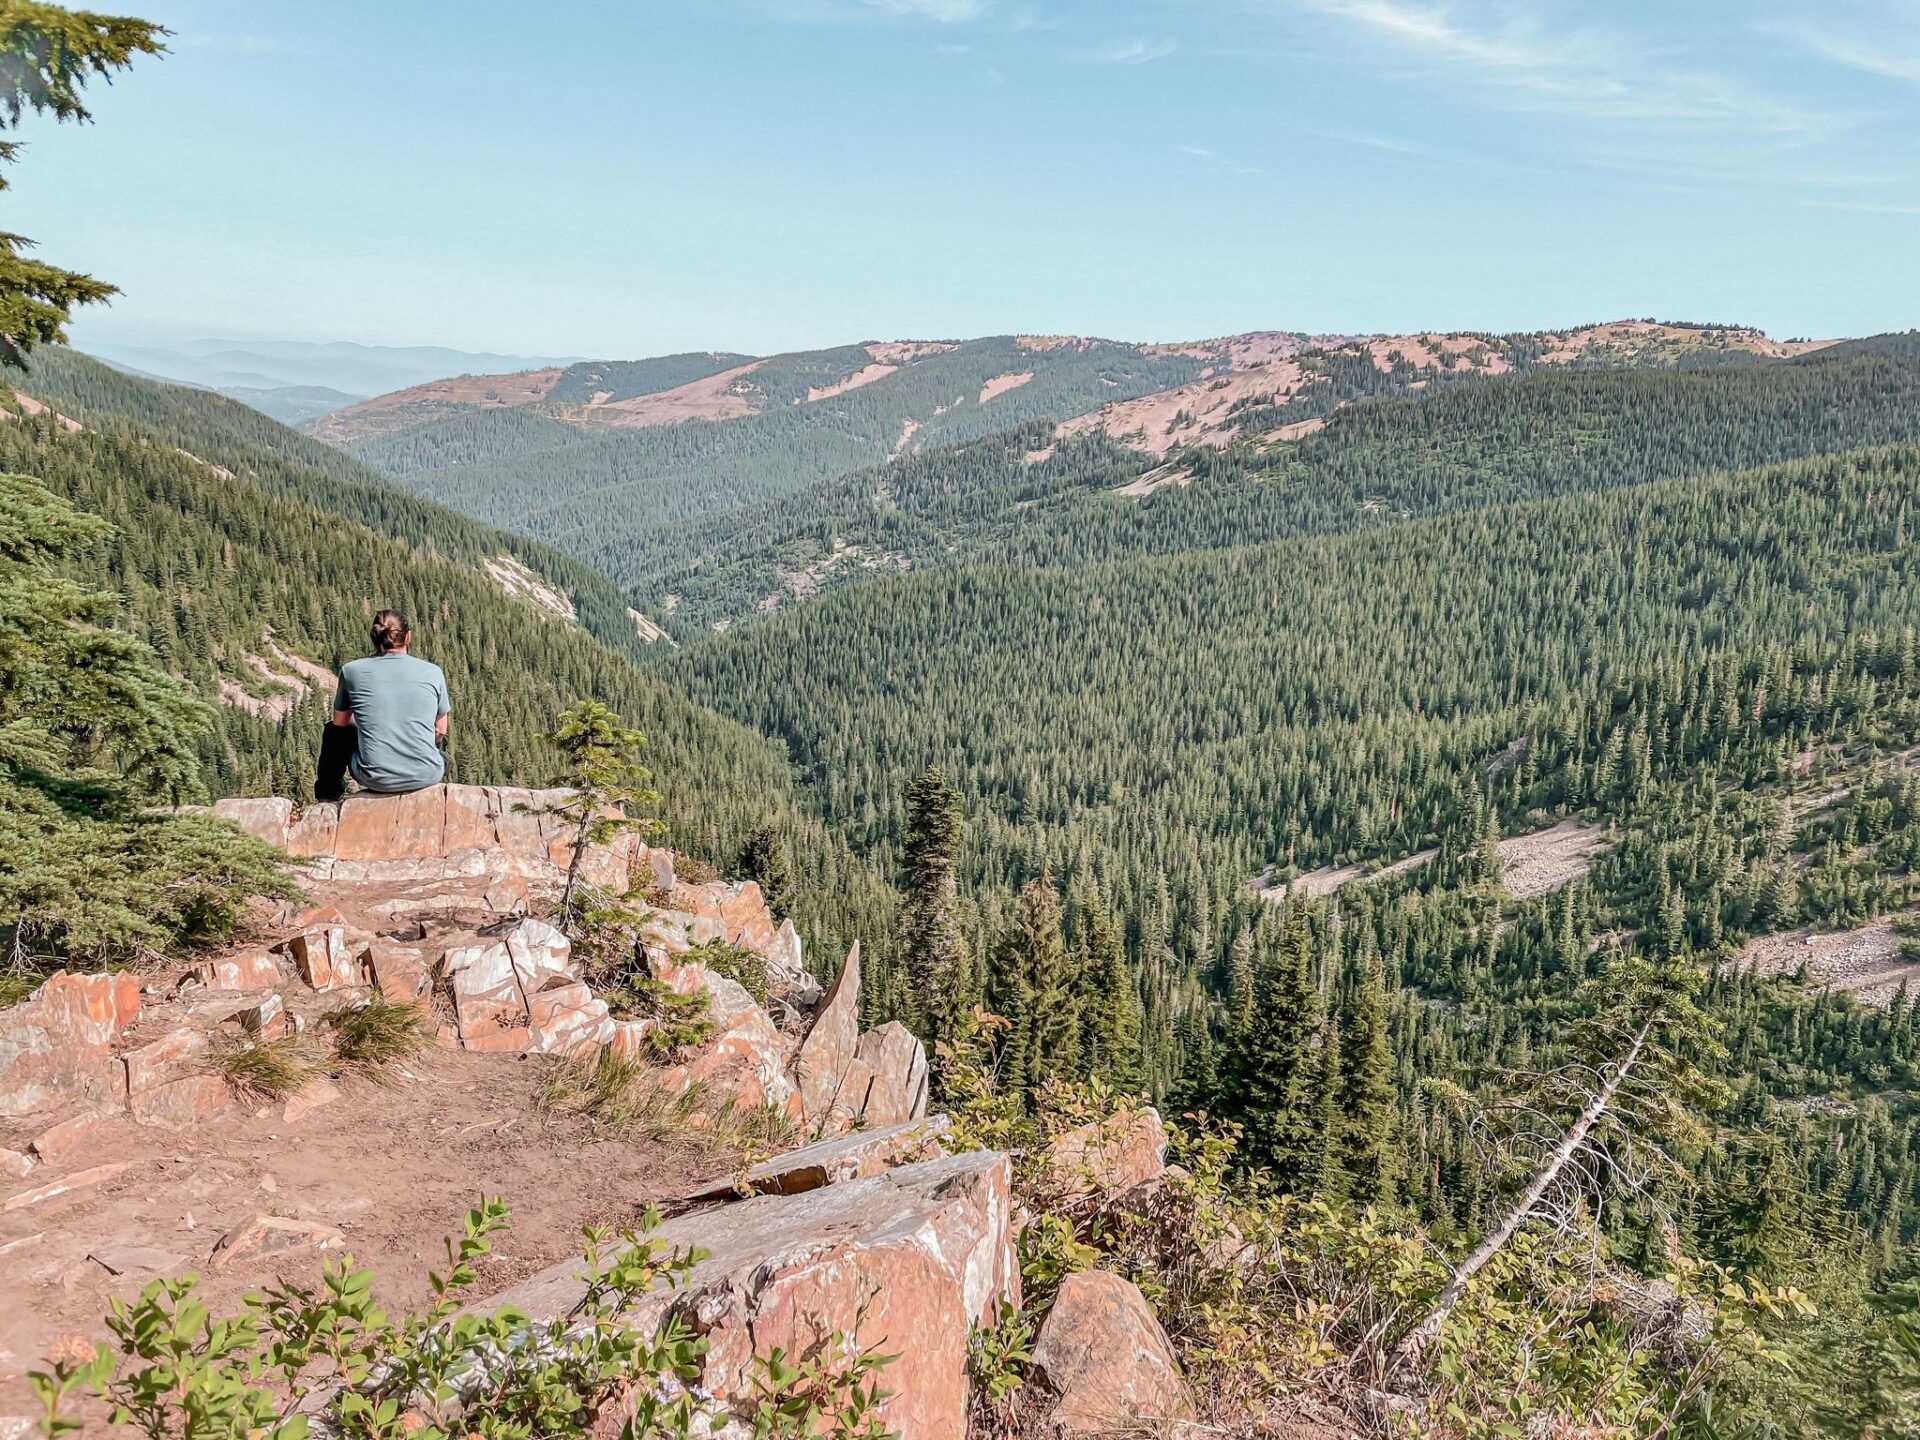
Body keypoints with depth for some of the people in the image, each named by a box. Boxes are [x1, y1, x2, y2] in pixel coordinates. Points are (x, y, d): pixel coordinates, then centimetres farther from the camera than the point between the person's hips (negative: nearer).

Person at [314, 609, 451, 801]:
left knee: (334, 732, 32)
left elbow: (340, 721, 13)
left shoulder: (351, 670, -2)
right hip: (426, 777, 0)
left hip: (375, 779, 0)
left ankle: (328, 792, 52)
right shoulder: (432, 672, -2)